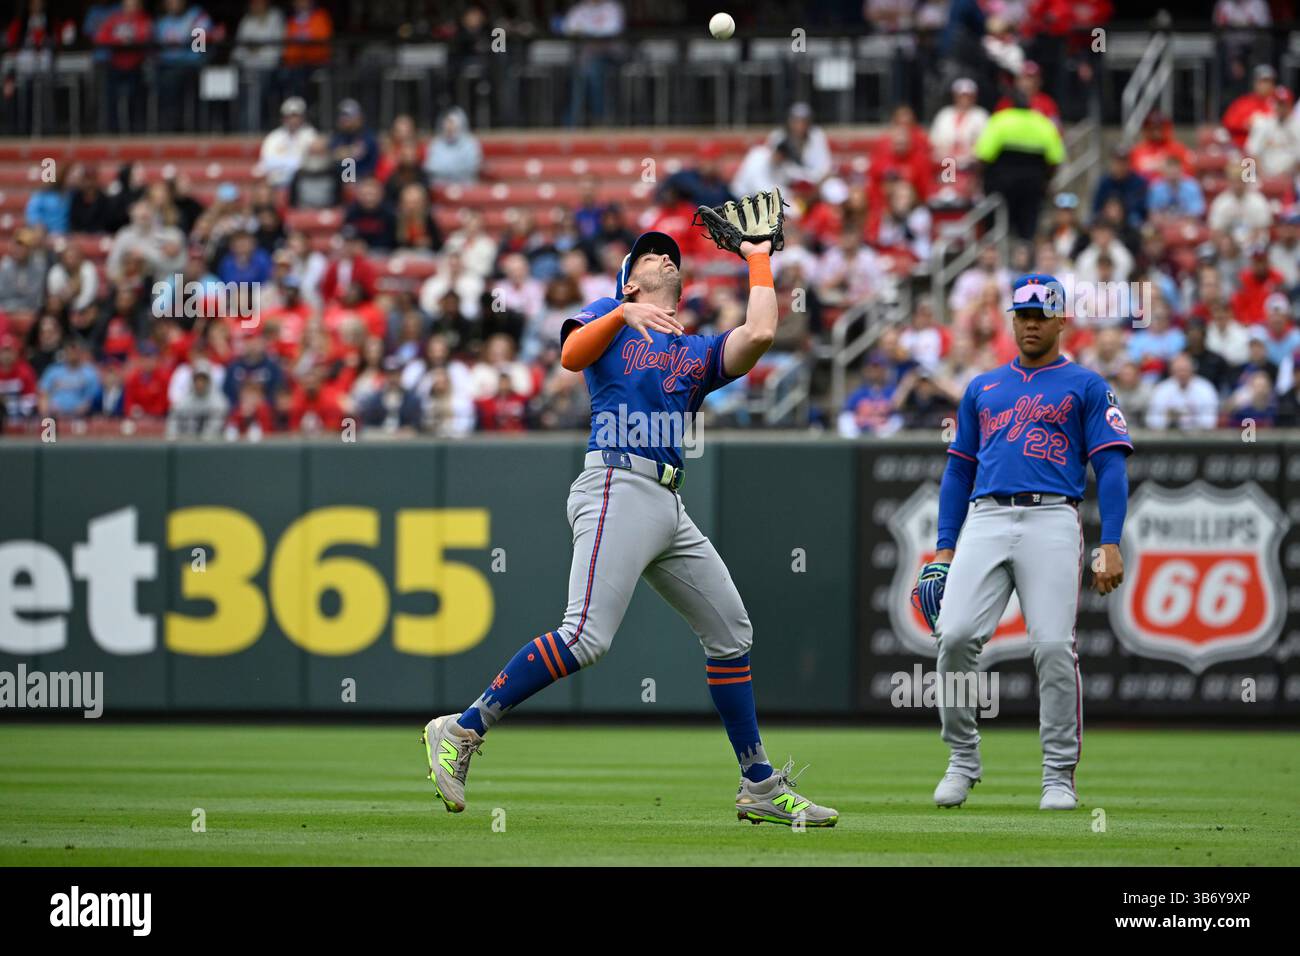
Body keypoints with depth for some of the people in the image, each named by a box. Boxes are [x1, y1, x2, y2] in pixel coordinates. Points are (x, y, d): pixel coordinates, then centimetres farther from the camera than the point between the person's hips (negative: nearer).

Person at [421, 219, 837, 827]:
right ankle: (461, 731, -18)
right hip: (618, 487, -7)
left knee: (730, 633, 8)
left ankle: (760, 787, 14)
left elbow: (760, 334, 6)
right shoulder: (607, 313, 14)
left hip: (670, 508, 7)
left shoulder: (699, 354, 25)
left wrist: (758, 260, 20)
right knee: (587, 637, -22)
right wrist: (621, 315, -22)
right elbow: (572, 356, -7)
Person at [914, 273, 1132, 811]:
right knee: (954, 635, -14)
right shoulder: (982, 389, 24)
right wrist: (944, 550, 14)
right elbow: (958, 471, 24)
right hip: (985, 520, 3)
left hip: (1052, 519, -3)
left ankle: (1060, 777, -4)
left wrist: (1111, 546, -8)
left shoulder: (1085, 386, 12)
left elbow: (1111, 468, 4)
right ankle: (962, 761, 1)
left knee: (1054, 646, -14)